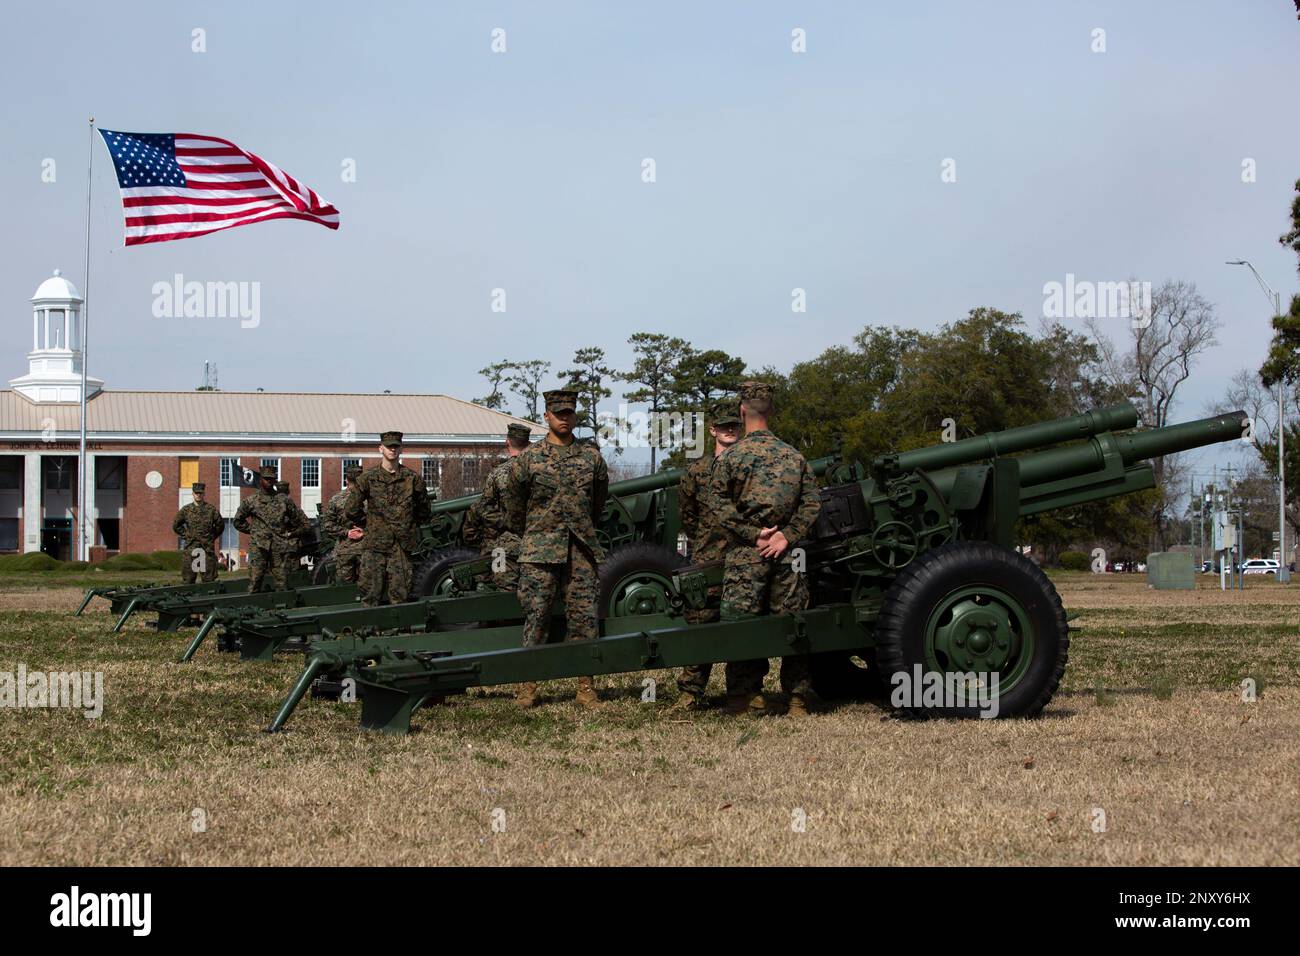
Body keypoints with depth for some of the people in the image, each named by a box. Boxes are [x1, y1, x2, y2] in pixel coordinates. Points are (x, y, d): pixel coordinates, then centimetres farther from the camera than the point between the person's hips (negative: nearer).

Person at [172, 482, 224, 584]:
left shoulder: (211, 510, 4)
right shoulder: (186, 510, 6)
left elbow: (220, 525, 14)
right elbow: (176, 526, 16)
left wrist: (211, 536, 8)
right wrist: (185, 535, 8)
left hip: (207, 548, 0)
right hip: (190, 548, 0)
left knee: (209, 579, 0)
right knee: (188, 579, 0)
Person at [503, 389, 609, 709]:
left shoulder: (592, 456, 8)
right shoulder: (528, 458, 1)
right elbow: (514, 503, 12)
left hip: (581, 550, 2)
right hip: (540, 550, -2)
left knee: (584, 616, 0)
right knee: (536, 617, -2)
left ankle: (585, 687, 4)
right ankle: (528, 686, 4)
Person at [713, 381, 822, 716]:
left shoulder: (731, 456, -2)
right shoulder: (794, 456, 9)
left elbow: (723, 509, -9)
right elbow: (812, 502, 2)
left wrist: (754, 535, -7)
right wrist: (785, 536, -3)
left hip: (745, 553, -3)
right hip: (786, 555, 3)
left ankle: (748, 697, 1)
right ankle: (796, 699, 7)